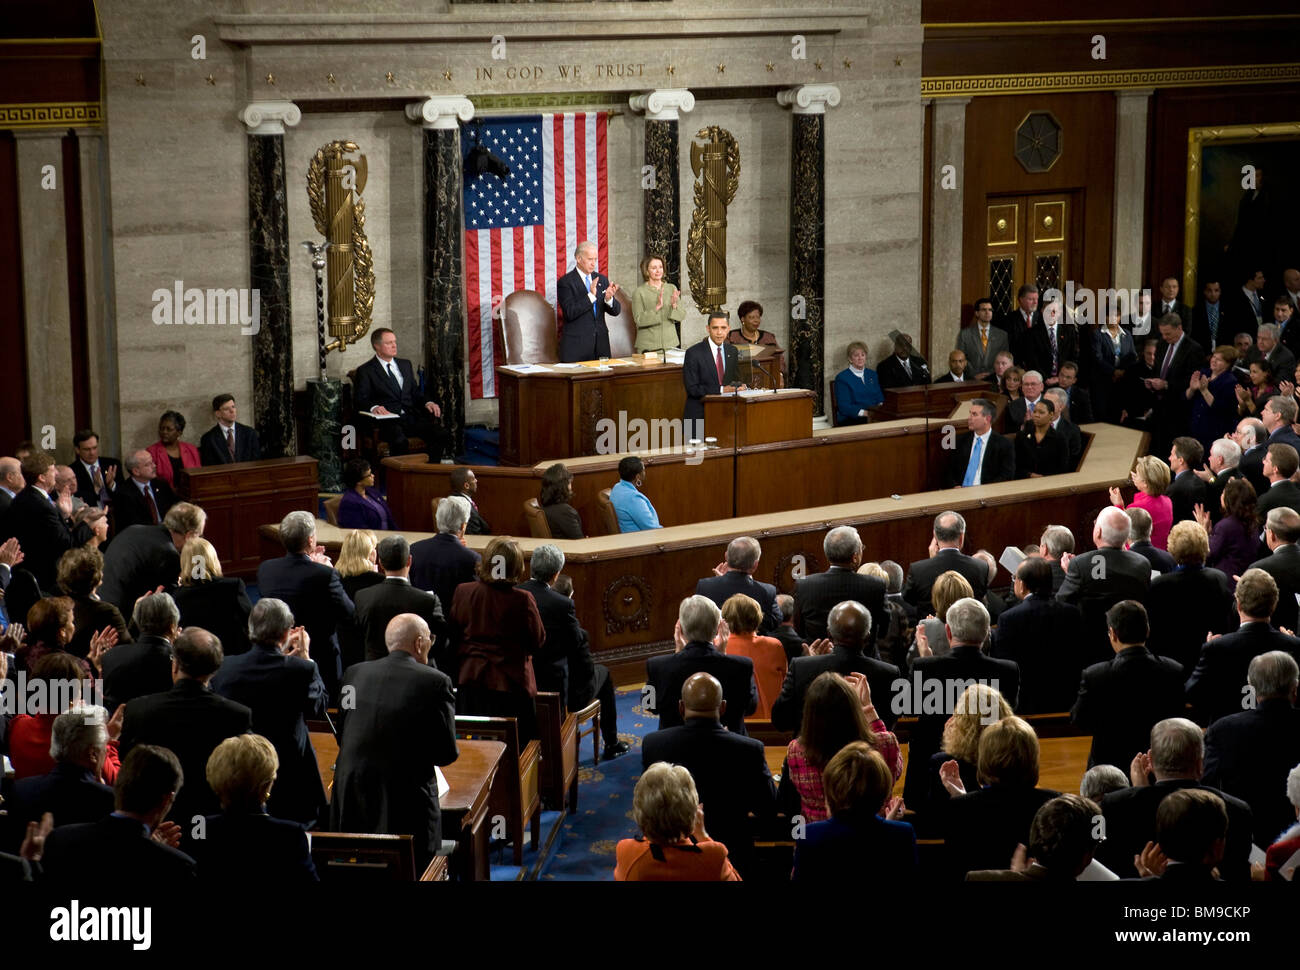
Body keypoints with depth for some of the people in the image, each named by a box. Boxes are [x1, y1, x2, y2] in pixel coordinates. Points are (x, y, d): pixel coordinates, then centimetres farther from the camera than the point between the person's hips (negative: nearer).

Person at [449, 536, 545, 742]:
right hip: (510, 684, -4)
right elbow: (538, 642, -7)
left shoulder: (463, 592, -8)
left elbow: (453, 635, 4)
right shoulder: (522, 600, -18)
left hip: (471, 680, 4)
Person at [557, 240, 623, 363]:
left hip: (600, 343, 5)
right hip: (576, 345, -5)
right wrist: (590, 296, -25)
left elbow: (616, 311, 7)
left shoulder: (602, 279, 11)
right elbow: (570, 312, -16)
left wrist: (609, 298, -15)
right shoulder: (565, 282, -5)